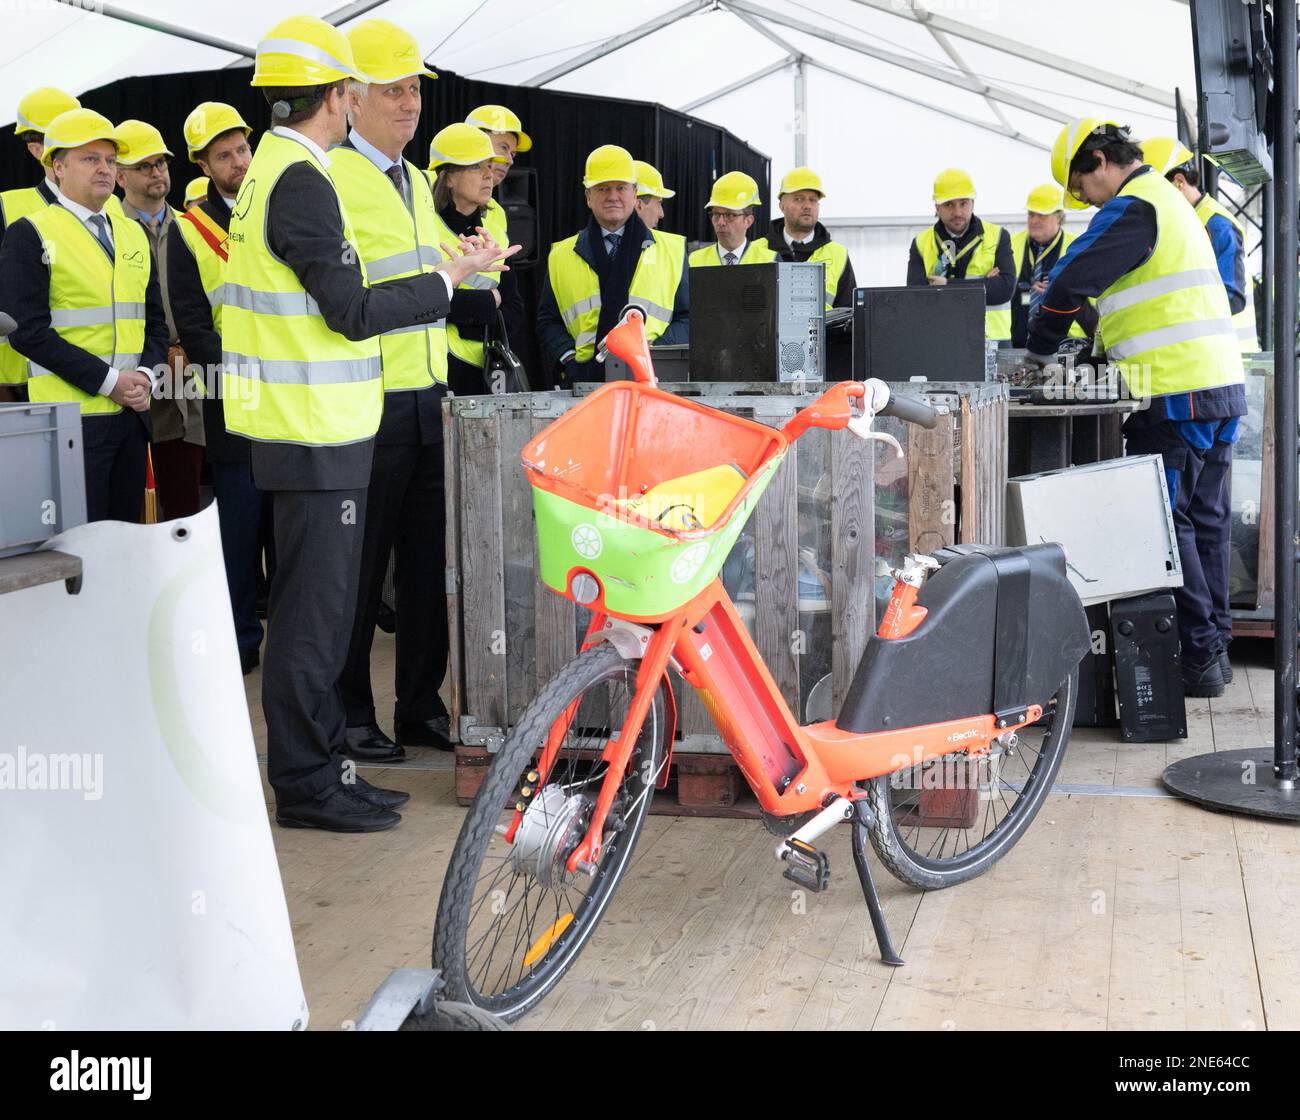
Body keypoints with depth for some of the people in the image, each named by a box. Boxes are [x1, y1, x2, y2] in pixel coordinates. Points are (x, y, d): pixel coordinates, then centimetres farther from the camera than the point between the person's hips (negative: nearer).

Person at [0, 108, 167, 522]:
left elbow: (155, 319, 18)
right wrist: (108, 380, -16)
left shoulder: (133, 234, 16)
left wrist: (145, 374, -2)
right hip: (71, 419, -6)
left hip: (132, 413, 6)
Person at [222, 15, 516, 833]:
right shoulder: (301, 181, -16)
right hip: (317, 431, -10)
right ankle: (306, 784, 6)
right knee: (314, 610, -3)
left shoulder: (276, 170, 15)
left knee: (320, 605, 15)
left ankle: (319, 766, 25)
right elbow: (352, 312, -19)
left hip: (310, 426, 10)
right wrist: (450, 280, -11)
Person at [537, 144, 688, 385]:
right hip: (583, 380, 0)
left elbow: (689, 317, 14)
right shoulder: (561, 256, 19)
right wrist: (567, 359, -1)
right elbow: (548, 320, 17)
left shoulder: (672, 250, 16)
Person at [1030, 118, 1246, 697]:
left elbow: (1068, 282, -12)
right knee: (1205, 518, 12)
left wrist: (1039, 350, 2)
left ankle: (1198, 656, -5)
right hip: (1221, 383, 10)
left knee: (1167, 522, -6)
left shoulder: (1132, 207, -9)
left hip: (1177, 393, -10)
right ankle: (1215, 645, 18)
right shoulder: (1170, 201, 23)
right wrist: (1099, 338, 21)